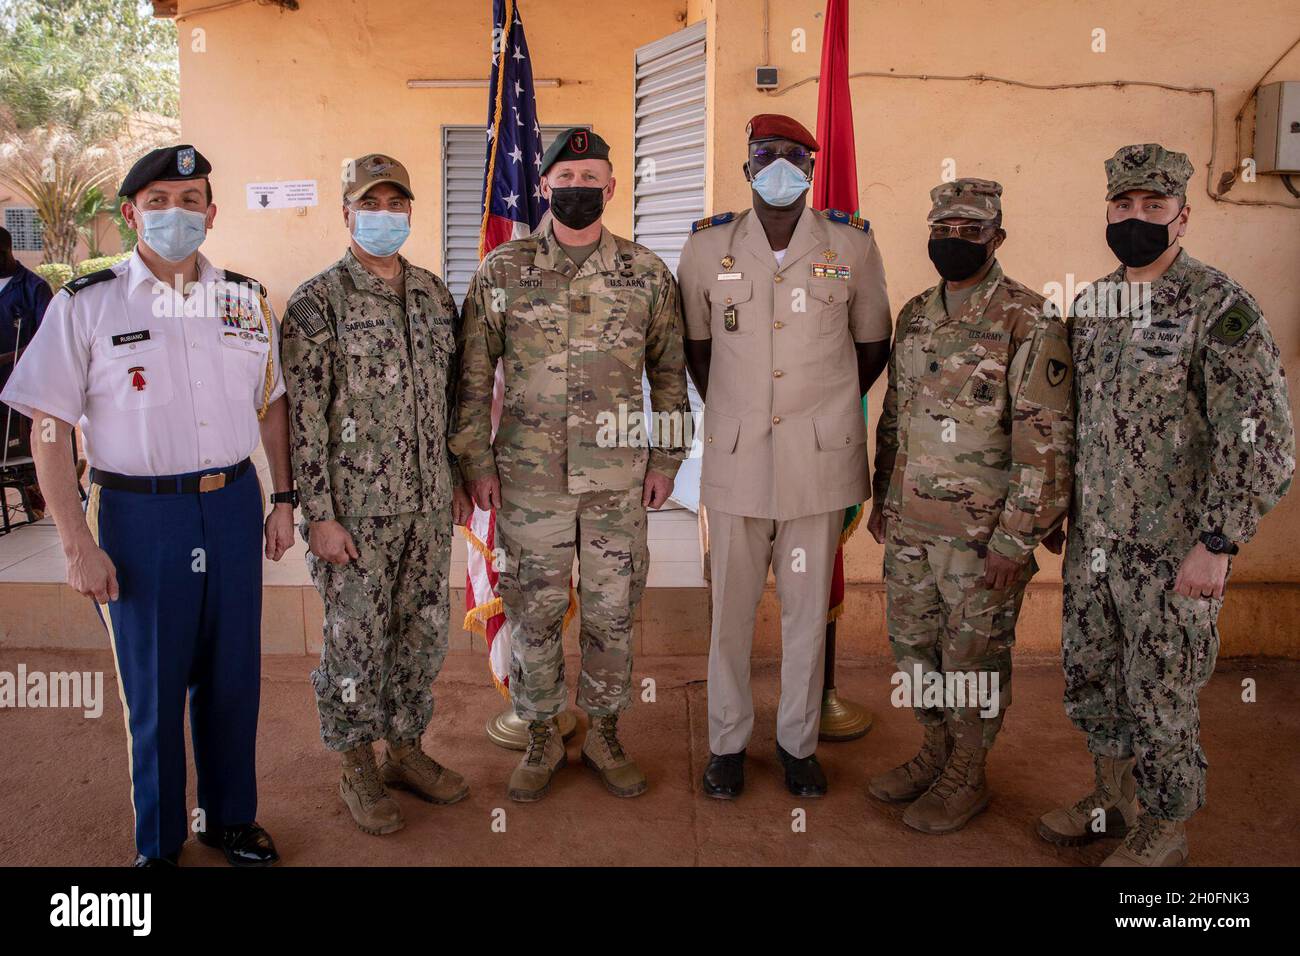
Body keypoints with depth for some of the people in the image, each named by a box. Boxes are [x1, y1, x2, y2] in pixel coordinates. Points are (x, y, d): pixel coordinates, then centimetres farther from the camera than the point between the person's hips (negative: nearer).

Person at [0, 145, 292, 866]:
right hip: (142, 514, -3)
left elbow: (272, 404, 14)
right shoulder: (87, 304, -4)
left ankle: (229, 816, 33)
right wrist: (78, 544, -9)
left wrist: (282, 500, 8)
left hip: (234, 504, 3)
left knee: (233, 676, 12)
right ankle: (158, 842, 29)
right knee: (154, 687, 9)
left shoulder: (246, 298, 6)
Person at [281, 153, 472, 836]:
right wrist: (319, 515, -13)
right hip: (357, 509, -5)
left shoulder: (434, 294, 9)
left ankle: (407, 750, 32)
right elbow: (304, 416, -10)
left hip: (428, 504, 5)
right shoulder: (317, 301, -7)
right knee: (356, 640, 6)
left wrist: (458, 479, 14)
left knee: (423, 633, 14)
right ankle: (359, 769, 25)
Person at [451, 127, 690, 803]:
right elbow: (473, 374, 4)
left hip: (619, 478, 1)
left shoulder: (647, 274, 3)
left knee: (612, 613, 10)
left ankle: (604, 734, 29)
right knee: (534, 613, 9)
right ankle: (541, 740, 27)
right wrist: (476, 460, 0)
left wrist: (665, 457, 5)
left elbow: (669, 371, 9)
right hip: (529, 477, 0)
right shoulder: (502, 271, 0)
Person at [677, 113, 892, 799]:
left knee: (807, 607, 8)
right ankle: (727, 742, 24)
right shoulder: (707, 248, 3)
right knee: (731, 606, 7)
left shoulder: (852, 246, 1)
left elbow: (873, 344, 12)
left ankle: (798, 742, 25)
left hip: (820, 460, 0)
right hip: (736, 457, 0)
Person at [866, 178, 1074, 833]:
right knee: (912, 644, 17)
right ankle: (935, 752, 38)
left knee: (972, 656, 7)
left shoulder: (1030, 323, -12)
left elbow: (1046, 441, -15)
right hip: (908, 523, 7)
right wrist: (882, 496, 15)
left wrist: (1015, 537, -18)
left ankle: (967, 777, 27)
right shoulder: (915, 315, 9)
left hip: (981, 531, -6)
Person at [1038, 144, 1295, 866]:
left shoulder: (1220, 308, -13)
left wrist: (1217, 544, -19)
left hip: (1171, 552, -6)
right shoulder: (1089, 304, 8)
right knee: (1088, 679, 18)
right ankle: (1114, 799, 40)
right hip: (1093, 542, 7)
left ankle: (1164, 832, 28)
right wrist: (1063, 511, 16)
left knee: (1161, 697, 7)